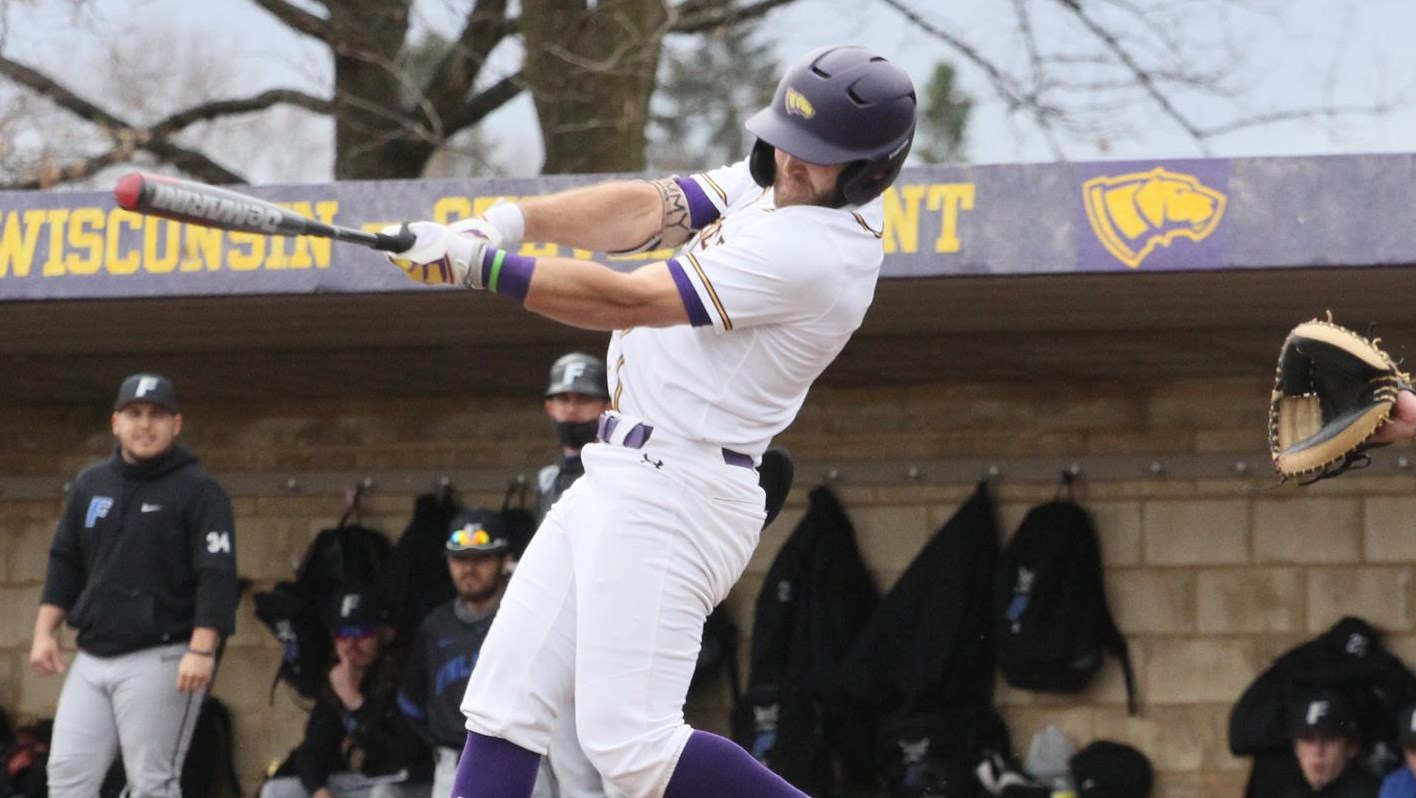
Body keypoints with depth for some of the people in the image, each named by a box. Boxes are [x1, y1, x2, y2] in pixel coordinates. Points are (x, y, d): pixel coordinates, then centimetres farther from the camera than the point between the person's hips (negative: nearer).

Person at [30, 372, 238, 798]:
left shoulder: (198, 491, -5)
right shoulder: (90, 484, 13)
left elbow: (217, 577, -13)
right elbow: (64, 564, 20)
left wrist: (201, 650, -22)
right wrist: (44, 631, 10)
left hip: (160, 662, -6)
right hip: (92, 658, 6)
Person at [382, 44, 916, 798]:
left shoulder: (815, 249, -21)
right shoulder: (774, 182, 7)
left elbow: (626, 302, -20)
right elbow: (646, 209, 3)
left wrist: (476, 265, -15)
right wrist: (513, 220, -12)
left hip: (672, 497, -10)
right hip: (616, 479, 10)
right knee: (504, 699, 7)